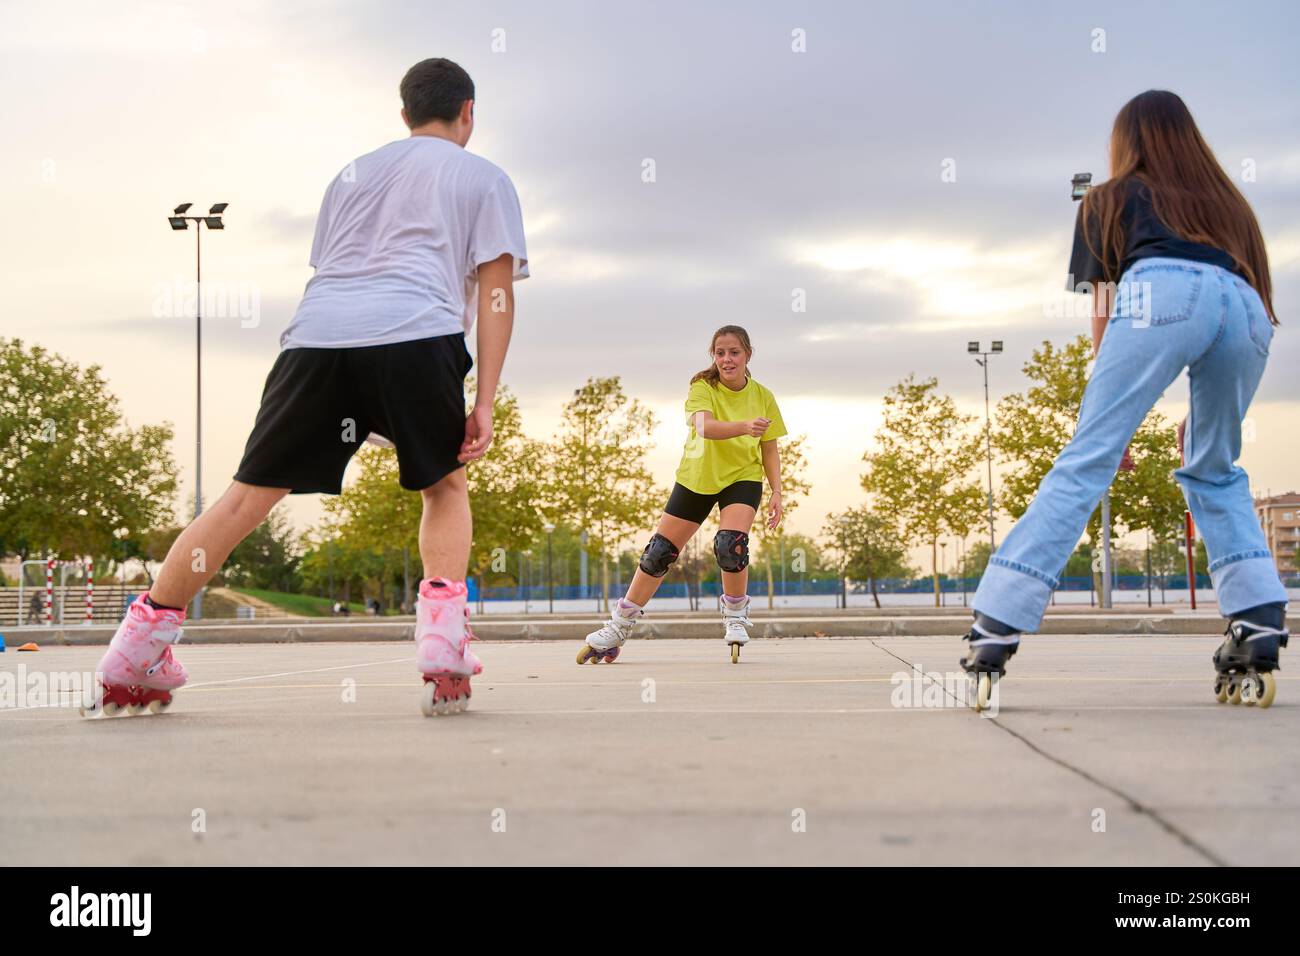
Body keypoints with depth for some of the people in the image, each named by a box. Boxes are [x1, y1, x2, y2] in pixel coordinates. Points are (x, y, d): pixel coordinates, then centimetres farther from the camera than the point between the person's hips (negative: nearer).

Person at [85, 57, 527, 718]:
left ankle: (129, 666, 6)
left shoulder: (352, 173, 33)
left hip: (316, 333, 3)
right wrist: (484, 403, 6)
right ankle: (443, 646, -1)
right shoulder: (484, 179, 21)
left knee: (248, 496, 6)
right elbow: (495, 293, 10)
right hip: (414, 335, -3)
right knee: (445, 488, 17)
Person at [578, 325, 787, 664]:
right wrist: (744, 426, -51)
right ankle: (617, 628, 15)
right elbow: (703, 426, -34)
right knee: (658, 553, 1)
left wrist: (776, 492, -6)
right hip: (696, 478, 0)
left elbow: (770, 448, 4)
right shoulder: (702, 387, -14)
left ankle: (735, 617, -1)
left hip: (742, 478, 0)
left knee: (731, 544, -27)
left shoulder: (762, 395, -5)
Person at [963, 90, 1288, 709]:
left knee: (1084, 464, -9)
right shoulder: (1230, 202, 40)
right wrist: (1205, 411, 38)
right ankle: (1260, 622, 7)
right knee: (1213, 472, 22)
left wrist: (1115, 416, 28)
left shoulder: (1110, 199, 30)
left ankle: (995, 631, -17)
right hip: (1248, 309, 4)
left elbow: (1102, 314, 24)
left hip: (1162, 292, -4)